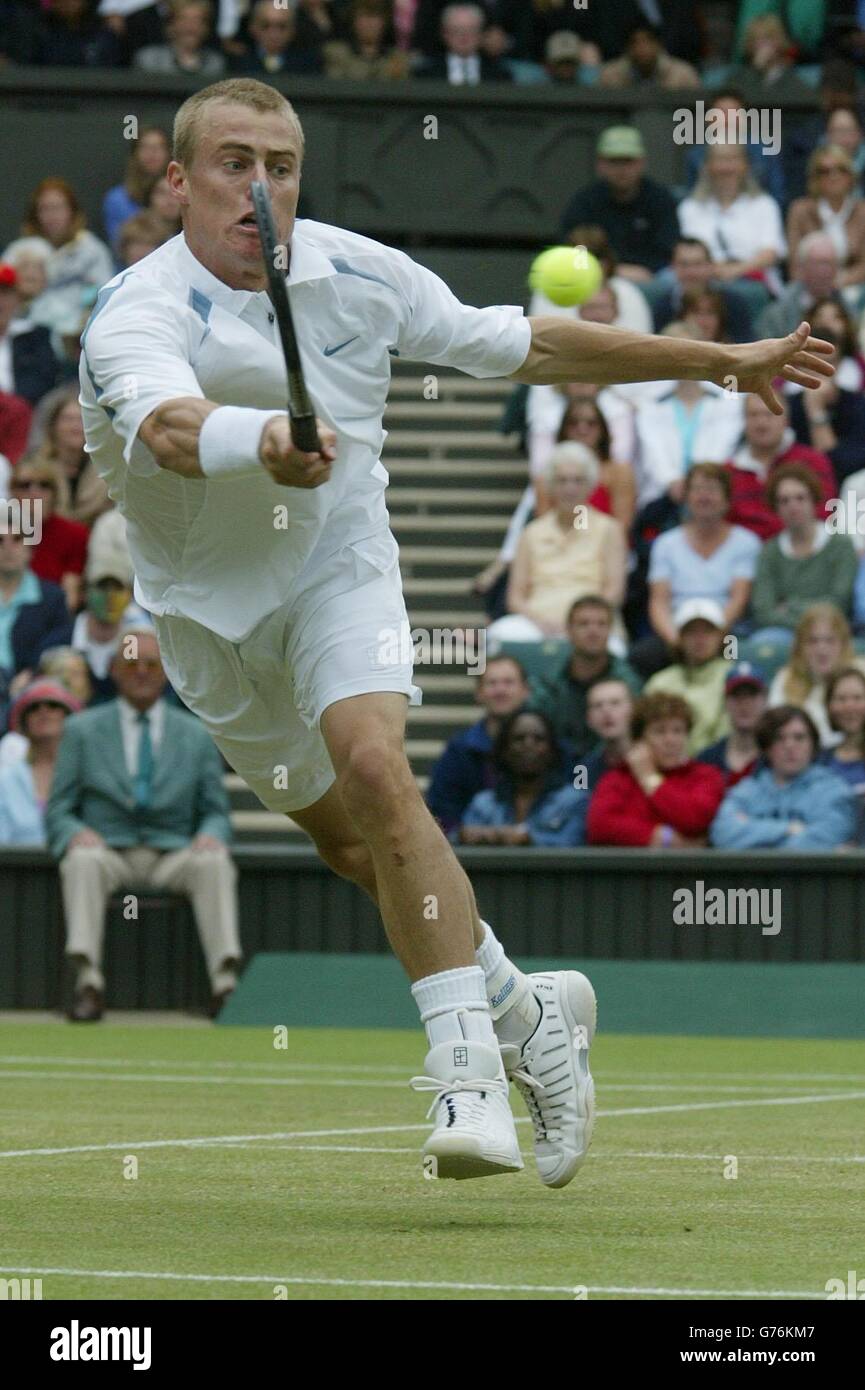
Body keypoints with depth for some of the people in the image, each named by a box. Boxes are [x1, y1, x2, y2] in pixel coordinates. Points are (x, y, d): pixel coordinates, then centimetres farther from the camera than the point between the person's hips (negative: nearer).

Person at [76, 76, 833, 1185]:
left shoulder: (359, 275, -12)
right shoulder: (138, 317, -26)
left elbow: (529, 346, 1)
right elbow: (171, 424, -49)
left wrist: (721, 360, 5)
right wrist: (264, 442, -72)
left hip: (338, 565, 0)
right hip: (208, 604, 0)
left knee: (375, 770, -25)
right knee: (345, 841, 8)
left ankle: (469, 1066, -27)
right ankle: (523, 1011, 29)